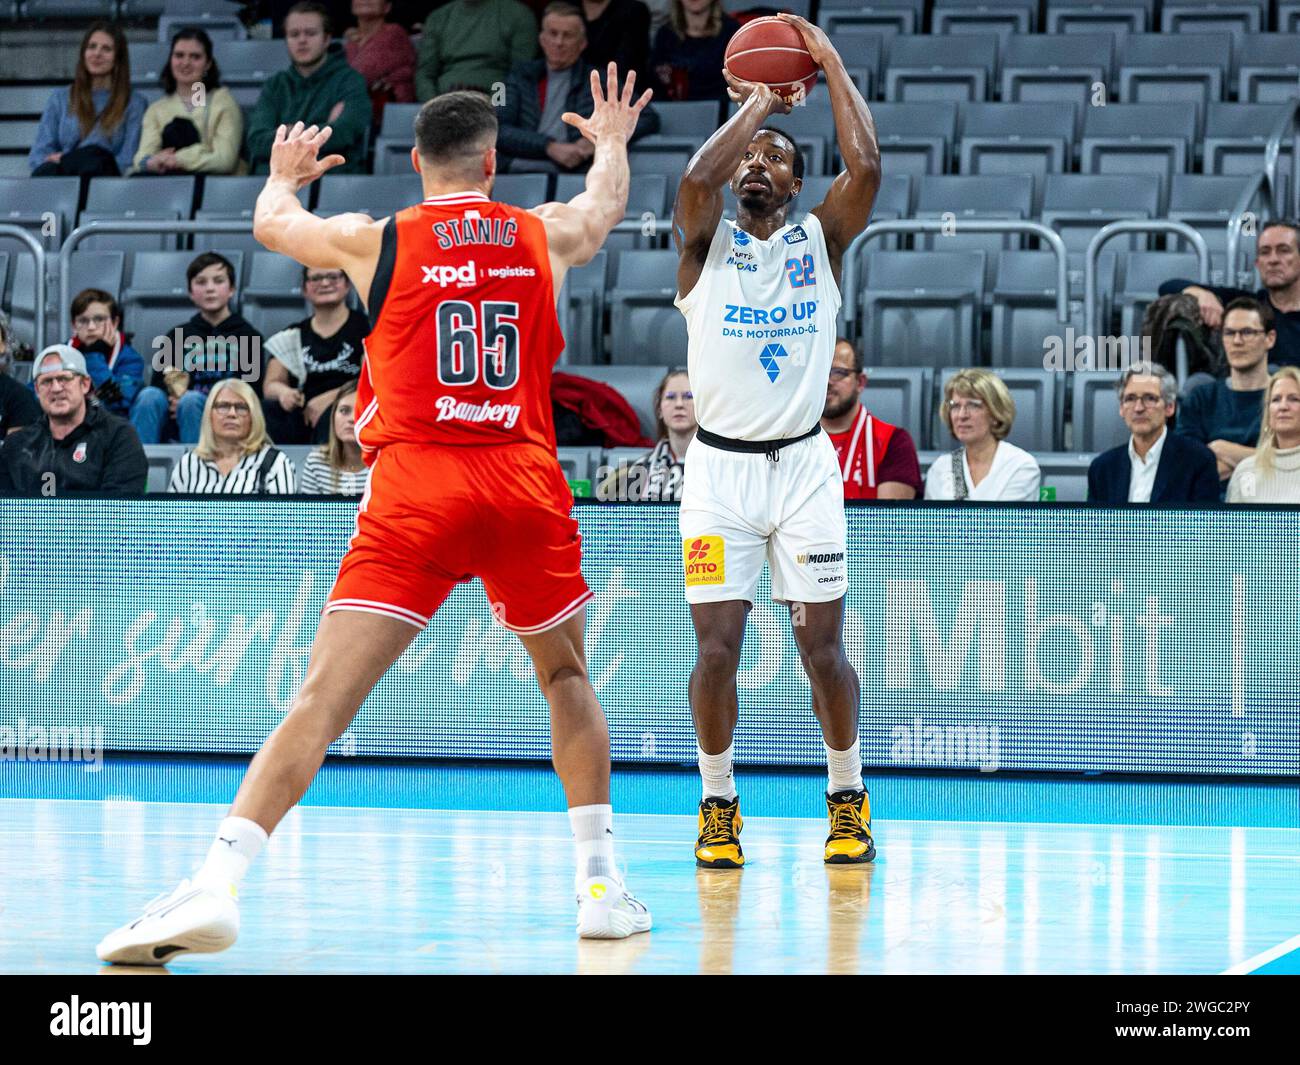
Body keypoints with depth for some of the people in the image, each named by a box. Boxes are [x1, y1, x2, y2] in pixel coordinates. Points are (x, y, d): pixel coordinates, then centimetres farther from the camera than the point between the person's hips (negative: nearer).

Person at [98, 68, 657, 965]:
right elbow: (608, 205, 38)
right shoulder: (544, 236, 13)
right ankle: (601, 881, 21)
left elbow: (271, 224, 28)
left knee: (324, 696, -9)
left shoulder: (375, 241, 7)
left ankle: (217, 885, -21)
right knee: (566, 675, 24)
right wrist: (611, 141, 61)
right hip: (525, 483, 2)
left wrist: (285, 177, 52)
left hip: (416, 486, -2)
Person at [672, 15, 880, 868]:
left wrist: (830, 63, -7)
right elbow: (696, 179, -21)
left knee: (822, 646, -1)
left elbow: (866, 168, -13)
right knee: (718, 646, -6)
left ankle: (848, 799, 16)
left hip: (804, 467, 1)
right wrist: (756, 104, -8)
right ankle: (719, 805, 11)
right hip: (720, 468, 0)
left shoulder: (821, 239, 5)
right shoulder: (706, 241, 2)